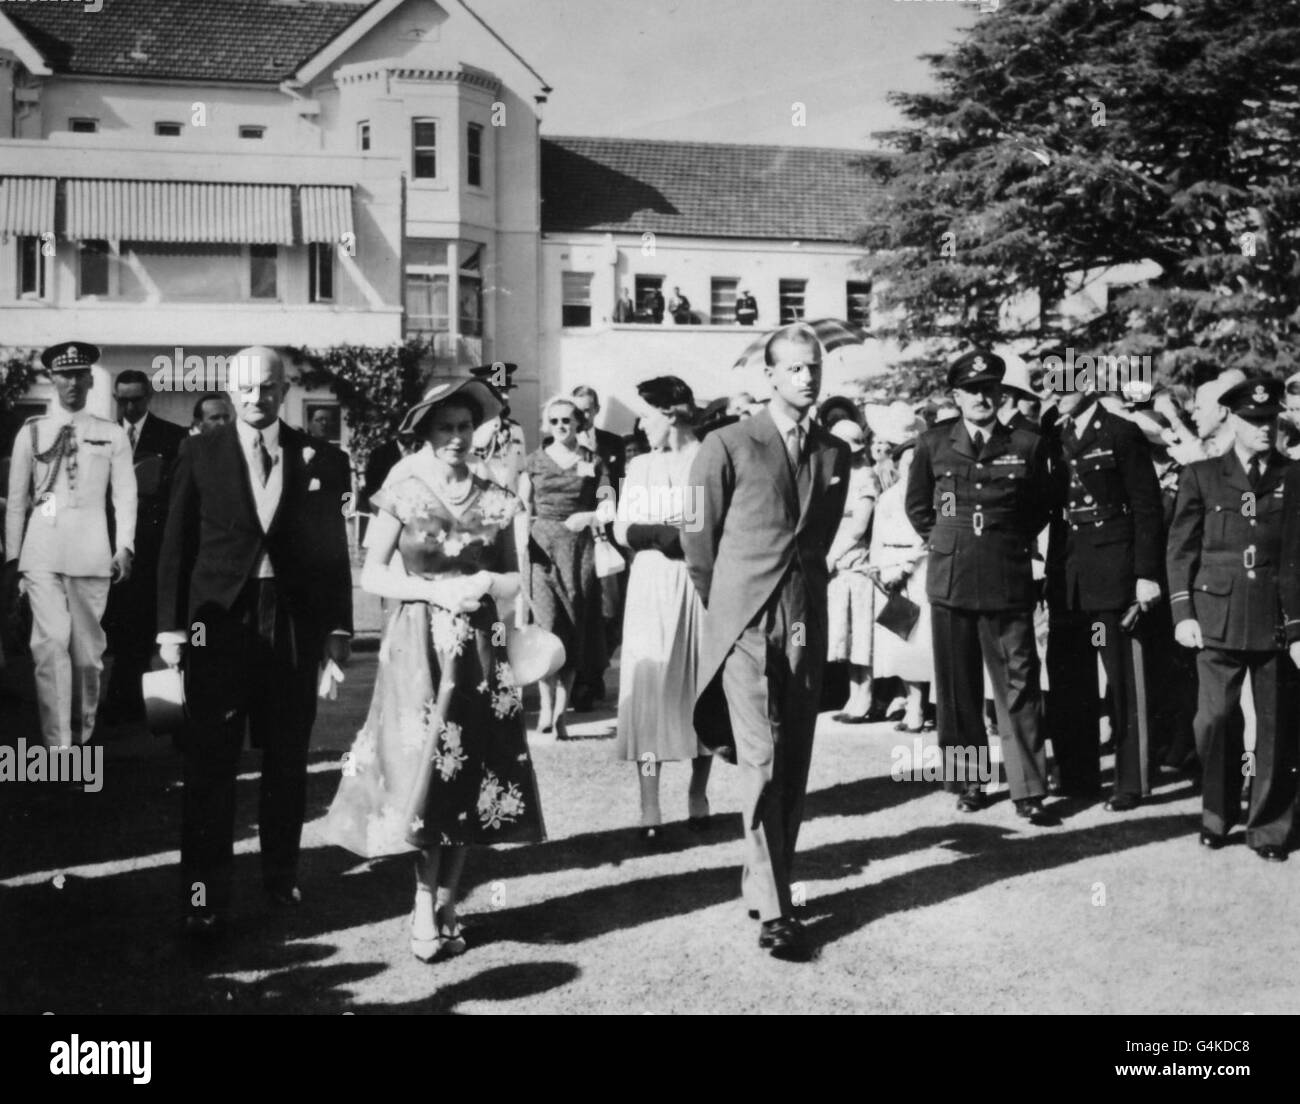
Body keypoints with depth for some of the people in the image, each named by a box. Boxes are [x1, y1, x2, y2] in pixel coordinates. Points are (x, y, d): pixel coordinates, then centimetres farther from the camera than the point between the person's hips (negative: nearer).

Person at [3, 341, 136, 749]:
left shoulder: (112, 435, 6)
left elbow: (125, 495, 2)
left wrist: (124, 547, -10)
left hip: (92, 551, 1)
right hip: (42, 550, 0)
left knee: (87, 647, 6)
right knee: (51, 644, -9)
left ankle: (82, 734, 24)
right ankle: (58, 749, -9)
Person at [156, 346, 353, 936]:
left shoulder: (319, 459, 4)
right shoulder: (200, 454, 3)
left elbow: (333, 549, 6)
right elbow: (176, 544, 3)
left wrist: (338, 627, 2)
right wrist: (170, 626, -3)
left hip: (295, 623, 1)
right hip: (219, 619, -1)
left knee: (287, 756, 11)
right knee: (210, 760, -1)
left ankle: (281, 872, 27)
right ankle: (205, 891, 7)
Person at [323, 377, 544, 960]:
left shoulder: (494, 499, 5)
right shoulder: (403, 493, -2)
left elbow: (513, 578, 12)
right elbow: (371, 575, -2)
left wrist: (488, 583, -10)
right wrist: (436, 590, -13)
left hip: (478, 646, 3)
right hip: (419, 647, -3)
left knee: (470, 777, 3)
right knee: (424, 771, -5)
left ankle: (443, 906, 16)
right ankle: (426, 913, 7)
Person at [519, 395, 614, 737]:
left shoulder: (593, 462, 8)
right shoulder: (535, 461, 9)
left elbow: (608, 509, 4)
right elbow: (523, 510, 8)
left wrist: (589, 516, -16)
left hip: (579, 548, 1)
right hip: (542, 547, -1)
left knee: (575, 632, 2)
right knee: (547, 625, -14)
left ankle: (560, 712, 10)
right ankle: (546, 707, -6)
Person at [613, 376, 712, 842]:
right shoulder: (639, 466, 10)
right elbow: (622, 530, 4)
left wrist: (652, 531, -13)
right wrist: (673, 533, -12)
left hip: (700, 584, -3)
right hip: (651, 586, 3)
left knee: (701, 687, 5)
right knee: (648, 689, -3)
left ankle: (698, 796, 18)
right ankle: (649, 808, -1)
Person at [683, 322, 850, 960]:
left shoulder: (835, 454, 11)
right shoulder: (728, 446, -4)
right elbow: (698, 538, 3)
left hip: (807, 626, 5)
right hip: (746, 627, -5)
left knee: (794, 767, 7)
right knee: (762, 764, -9)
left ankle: (761, 882, 22)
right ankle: (773, 911, -6)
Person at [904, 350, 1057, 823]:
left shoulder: (1027, 444, 3)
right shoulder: (934, 443, 4)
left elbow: (1042, 505, 17)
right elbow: (917, 505, 18)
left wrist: (1016, 541, 8)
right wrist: (943, 540, 10)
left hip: (1008, 581, -1)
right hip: (950, 580, 1)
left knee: (1018, 684, -2)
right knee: (957, 686, 8)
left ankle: (1028, 789, 3)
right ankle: (966, 780, 20)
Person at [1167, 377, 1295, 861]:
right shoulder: (1201, 475, 8)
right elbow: (1180, 549, 7)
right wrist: (1182, 614, 0)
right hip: (1219, 616, 0)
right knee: (1216, 718, 1)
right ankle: (1218, 816, 19)